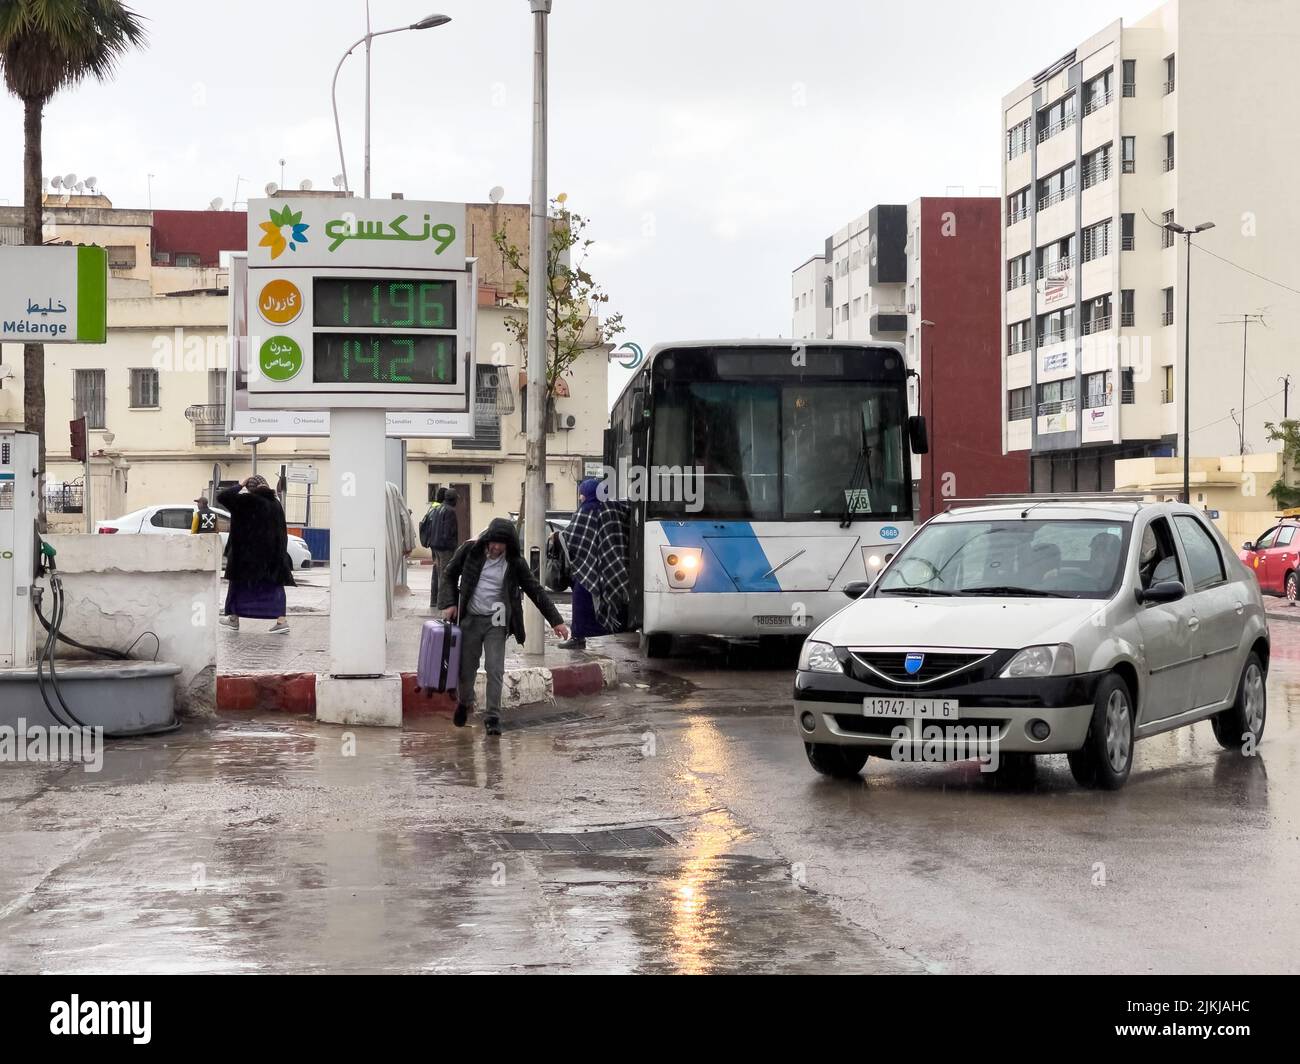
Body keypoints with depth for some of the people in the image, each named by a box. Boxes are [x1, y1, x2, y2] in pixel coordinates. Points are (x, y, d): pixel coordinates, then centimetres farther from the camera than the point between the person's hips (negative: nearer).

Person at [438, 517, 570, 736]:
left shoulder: (514, 562, -5)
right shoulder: (470, 550, -5)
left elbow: (536, 590, -1)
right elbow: (450, 575, 8)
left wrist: (556, 620, -4)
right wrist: (449, 603, -6)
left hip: (496, 622, -1)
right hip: (470, 619, 1)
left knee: (495, 670, -8)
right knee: (466, 667, 8)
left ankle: (493, 717, -2)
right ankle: (464, 703, 36)